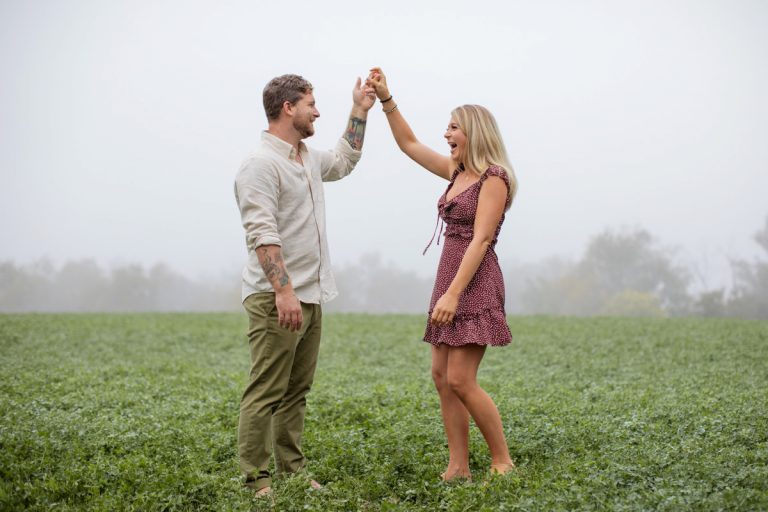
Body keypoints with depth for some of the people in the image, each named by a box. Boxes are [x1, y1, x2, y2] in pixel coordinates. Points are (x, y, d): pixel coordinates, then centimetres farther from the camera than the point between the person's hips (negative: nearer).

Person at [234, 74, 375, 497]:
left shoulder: (307, 160, 17)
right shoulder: (261, 164, -12)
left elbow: (343, 162, 38)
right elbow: (262, 233, -21)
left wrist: (359, 111, 32)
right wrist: (284, 291, -28)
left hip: (310, 297, 9)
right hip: (276, 299, -9)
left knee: (296, 391, 11)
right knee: (266, 393, -8)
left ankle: (291, 471, 16)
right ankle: (255, 481, -5)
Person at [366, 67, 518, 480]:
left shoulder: (493, 178, -11)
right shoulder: (457, 172, 14)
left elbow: (480, 240, -18)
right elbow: (409, 144, 21)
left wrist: (453, 293, -25)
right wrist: (385, 99, 12)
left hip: (474, 284, -9)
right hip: (450, 279, 9)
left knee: (460, 380, -11)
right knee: (441, 376, 5)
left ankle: (503, 462, 0)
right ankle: (458, 467, 9)